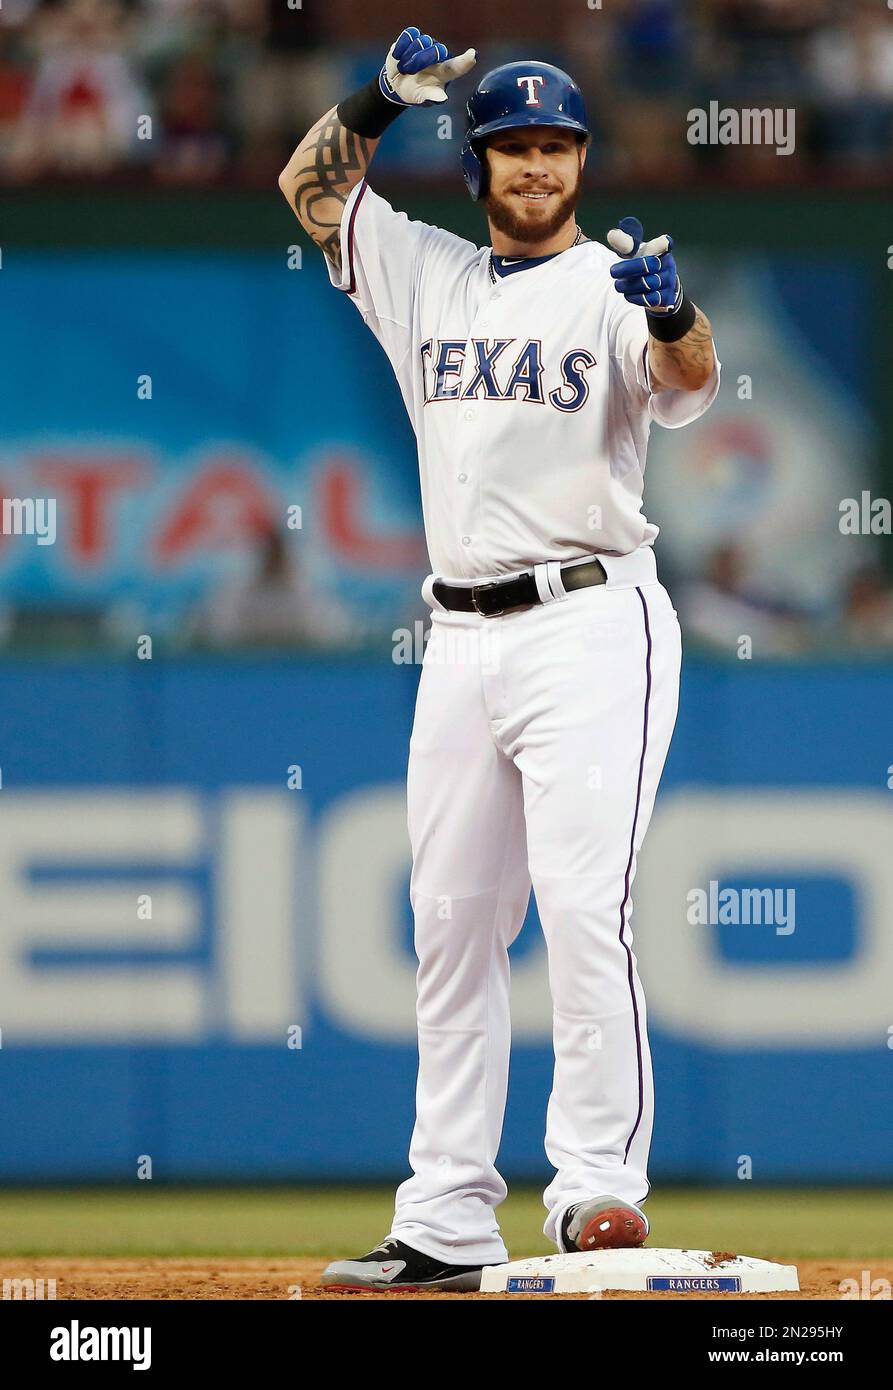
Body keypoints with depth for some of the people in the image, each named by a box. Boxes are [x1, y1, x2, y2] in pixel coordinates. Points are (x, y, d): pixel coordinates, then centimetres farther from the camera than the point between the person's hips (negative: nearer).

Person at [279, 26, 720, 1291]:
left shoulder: (611, 286, -3)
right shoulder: (426, 277, 14)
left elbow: (687, 384, -22)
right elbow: (312, 186, 23)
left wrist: (674, 315, -44)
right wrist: (383, 98, 6)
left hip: (589, 624, -6)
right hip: (462, 638, 6)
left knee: (582, 901, -18)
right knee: (450, 926, 7)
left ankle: (599, 1179, -17)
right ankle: (444, 1224, 11)